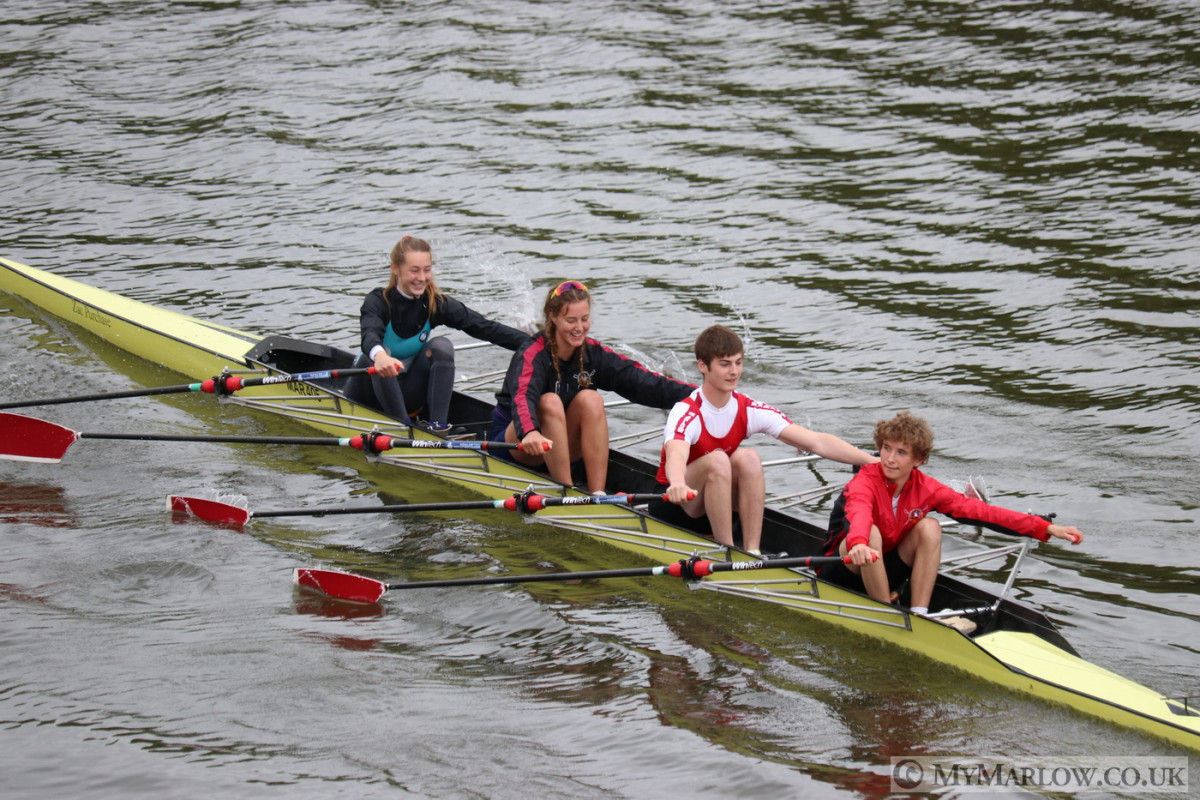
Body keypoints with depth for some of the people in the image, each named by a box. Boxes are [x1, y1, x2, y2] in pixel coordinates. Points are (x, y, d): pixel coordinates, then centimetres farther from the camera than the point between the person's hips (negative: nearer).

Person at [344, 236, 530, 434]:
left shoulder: (436, 304, -6)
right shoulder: (379, 302, -17)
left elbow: (485, 327, -15)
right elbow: (369, 333, -39)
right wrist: (379, 355, -63)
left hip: (407, 394, 3)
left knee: (441, 346, -20)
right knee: (380, 352, -32)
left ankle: (438, 425, -26)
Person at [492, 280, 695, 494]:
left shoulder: (593, 354, -5)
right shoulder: (532, 355, -20)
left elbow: (642, 381, -16)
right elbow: (522, 398, -40)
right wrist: (530, 433, -62)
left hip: (561, 451, 5)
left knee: (590, 399, -23)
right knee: (550, 402, -32)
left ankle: (597, 495, -26)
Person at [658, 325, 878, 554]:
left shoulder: (749, 410, -8)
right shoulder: (685, 414, -23)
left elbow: (817, 442, -15)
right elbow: (675, 455, -46)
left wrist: (875, 462, -27)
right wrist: (677, 485, -71)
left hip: (720, 503, 5)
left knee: (748, 458, -26)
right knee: (717, 460, -33)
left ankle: (752, 552, -27)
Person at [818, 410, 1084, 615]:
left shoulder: (925, 489, -8)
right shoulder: (865, 482, -24)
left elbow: (979, 511, -11)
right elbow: (858, 514, -47)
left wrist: (1047, 528, -17)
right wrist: (858, 545, -73)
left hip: (887, 570, 5)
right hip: (846, 568, -5)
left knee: (929, 527, -17)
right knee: (871, 533, -34)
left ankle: (919, 614, -19)